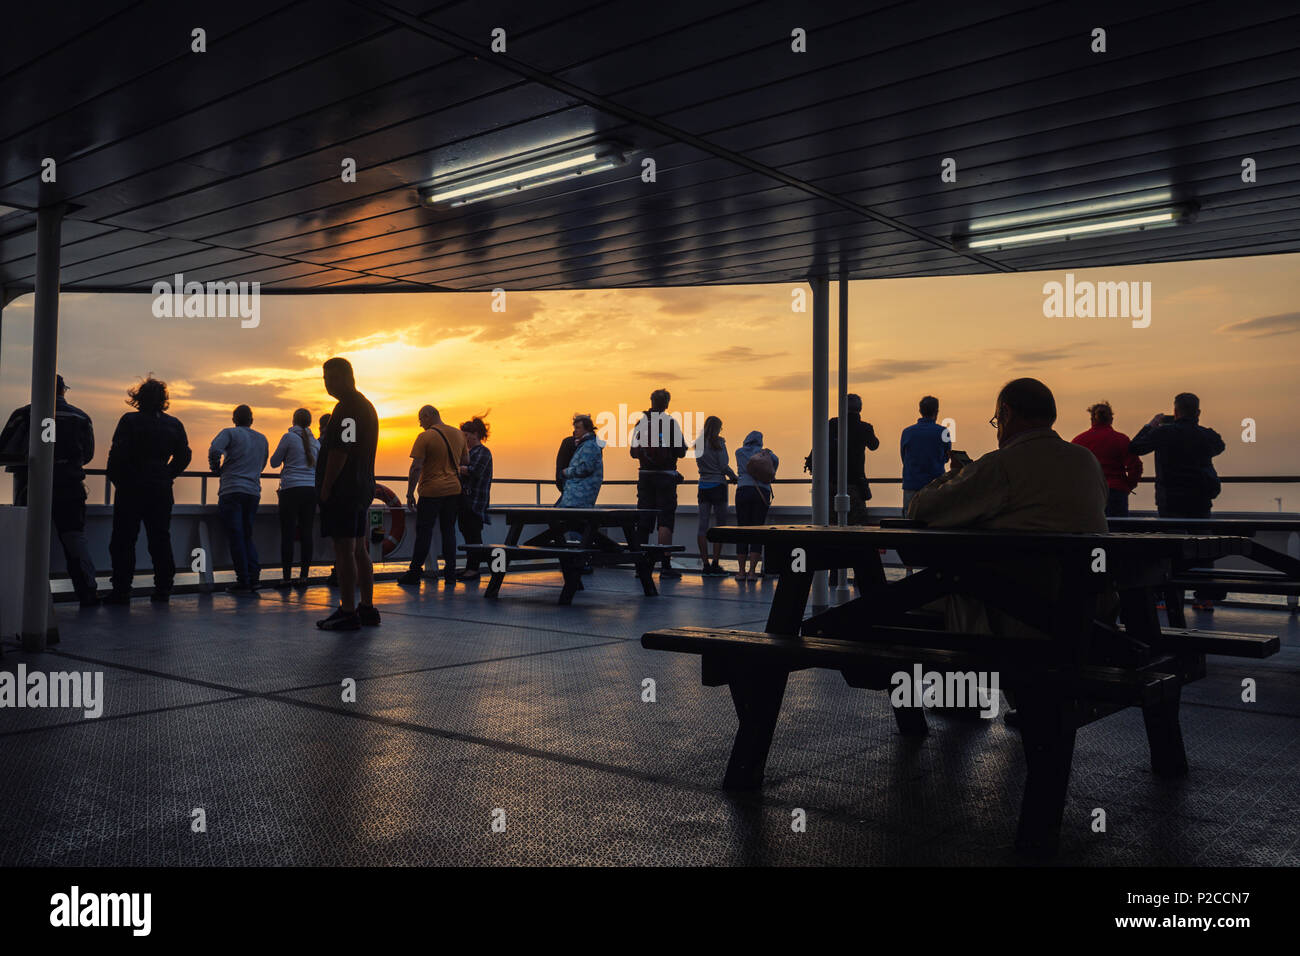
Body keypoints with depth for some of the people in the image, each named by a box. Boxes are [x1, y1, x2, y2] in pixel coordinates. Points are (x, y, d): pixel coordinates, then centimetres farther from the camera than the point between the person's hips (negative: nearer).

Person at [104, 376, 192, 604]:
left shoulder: (129, 421, -8)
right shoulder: (174, 425, 5)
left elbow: (117, 453, -12)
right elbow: (184, 455, 7)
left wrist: (115, 478, 0)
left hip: (130, 489, -4)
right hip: (161, 489, 4)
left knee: (123, 540, 2)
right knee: (160, 539, 9)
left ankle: (121, 591, 1)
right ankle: (163, 589, 11)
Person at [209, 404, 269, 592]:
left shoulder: (229, 433, 1)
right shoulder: (262, 439, 18)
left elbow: (214, 450, -16)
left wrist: (216, 469, 0)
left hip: (232, 491, -5)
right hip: (254, 491, 5)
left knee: (236, 536, -3)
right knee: (247, 535, 14)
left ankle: (243, 579, -4)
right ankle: (254, 575, 0)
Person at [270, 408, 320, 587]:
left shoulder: (289, 437, -3)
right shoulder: (315, 441, 12)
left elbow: (274, 462, 4)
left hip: (292, 489, -4)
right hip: (311, 490, 4)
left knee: (287, 533, -1)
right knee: (306, 532, 6)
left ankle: (286, 576, -3)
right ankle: (304, 575, 6)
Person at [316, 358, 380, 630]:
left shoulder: (347, 408, -13)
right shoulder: (366, 406, 19)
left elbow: (340, 452, -20)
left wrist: (325, 488, -15)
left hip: (343, 491, -10)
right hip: (362, 489, 10)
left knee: (344, 551, -7)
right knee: (359, 550, 13)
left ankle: (348, 612, -6)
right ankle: (367, 607, 18)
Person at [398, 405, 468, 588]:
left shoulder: (425, 437, -11)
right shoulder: (458, 434, 7)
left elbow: (416, 467, -14)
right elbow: (466, 461, 16)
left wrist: (410, 494, -9)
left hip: (431, 491, -5)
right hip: (454, 489, 5)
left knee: (424, 531, 1)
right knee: (448, 531, 9)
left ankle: (415, 572, 5)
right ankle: (450, 575, 9)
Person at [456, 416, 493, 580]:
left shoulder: (483, 452, -8)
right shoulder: (471, 452, 21)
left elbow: (474, 472, -21)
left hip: (475, 502, -9)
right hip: (465, 500, 9)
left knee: (473, 534, -7)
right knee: (467, 532, 10)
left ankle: (474, 569, -5)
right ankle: (469, 568, 15)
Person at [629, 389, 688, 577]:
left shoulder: (641, 422, 4)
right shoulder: (671, 422, -8)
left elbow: (633, 451, 8)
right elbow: (681, 452, -7)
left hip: (645, 475, 4)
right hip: (665, 475, -4)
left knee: (643, 520, 9)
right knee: (665, 520, -2)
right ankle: (665, 565, -5)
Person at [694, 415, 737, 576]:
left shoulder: (698, 444, 9)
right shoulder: (718, 443, -8)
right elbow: (724, 466, -10)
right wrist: (734, 478, 6)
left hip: (703, 486, 5)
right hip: (718, 485, -5)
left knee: (703, 526, 4)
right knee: (719, 525, 0)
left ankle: (705, 564, 4)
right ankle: (715, 564, -3)